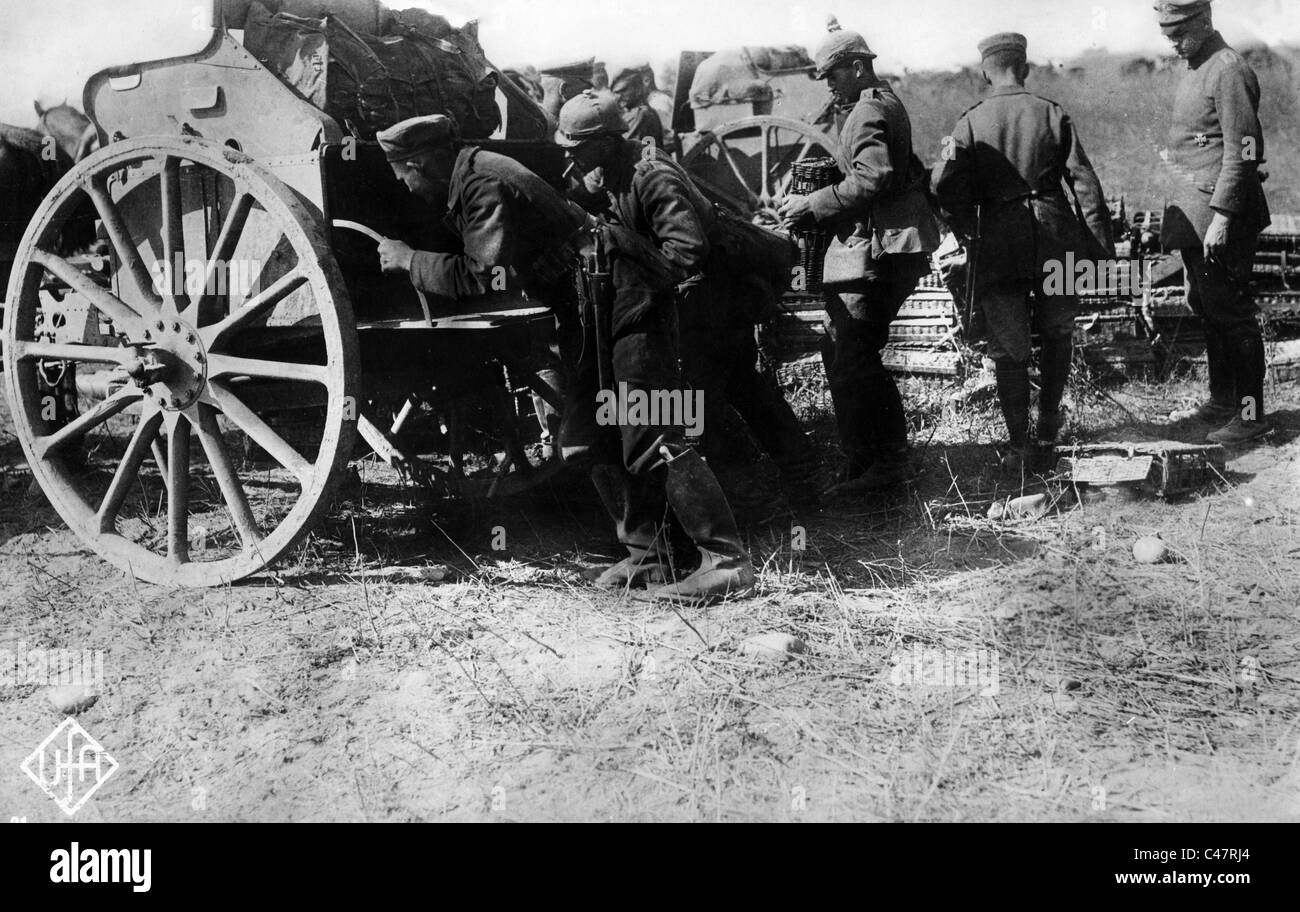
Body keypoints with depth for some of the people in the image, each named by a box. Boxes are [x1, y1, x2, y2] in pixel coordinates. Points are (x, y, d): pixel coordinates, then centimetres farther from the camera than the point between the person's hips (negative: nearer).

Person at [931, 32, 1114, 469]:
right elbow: (1085, 182, -1)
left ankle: (1019, 445, 5)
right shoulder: (1053, 114, 2)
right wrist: (1103, 247, 1)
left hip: (998, 244, -1)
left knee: (1008, 348, 6)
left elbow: (944, 183, -9)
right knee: (1057, 332, 23)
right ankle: (1049, 419, 28)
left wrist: (967, 230, 6)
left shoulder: (971, 121, 0)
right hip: (1054, 237, 1)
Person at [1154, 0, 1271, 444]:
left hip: (1220, 209, -10)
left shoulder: (1229, 71, -15)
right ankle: (1222, 399, 29)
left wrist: (1221, 216, -23)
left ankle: (1250, 415, 0)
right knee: (1205, 307, 17)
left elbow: (1243, 152, -20)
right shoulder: (1195, 70, 14)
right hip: (1194, 208, 10)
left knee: (1231, 312, -6)